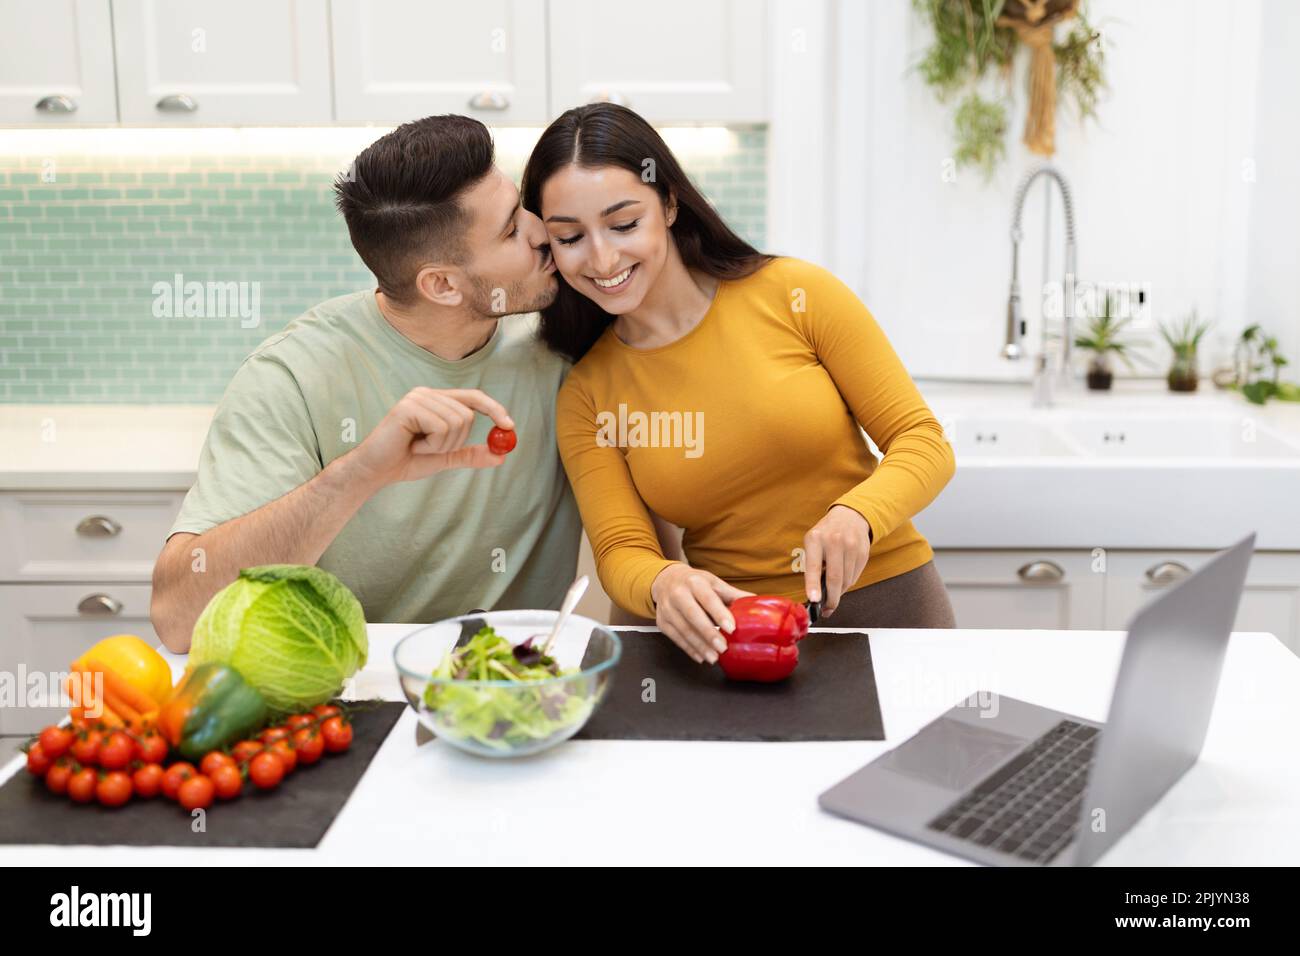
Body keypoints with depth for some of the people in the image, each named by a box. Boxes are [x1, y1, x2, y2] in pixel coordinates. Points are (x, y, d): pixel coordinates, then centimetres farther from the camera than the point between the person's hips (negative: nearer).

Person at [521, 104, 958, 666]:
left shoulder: (794, 294, -5)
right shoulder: (585, 398, 2)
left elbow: (924, 443, -3)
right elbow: (621, 551, -4)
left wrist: (854, 514, -24)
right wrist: (662, 583, -29)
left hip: (885, 601, -2)